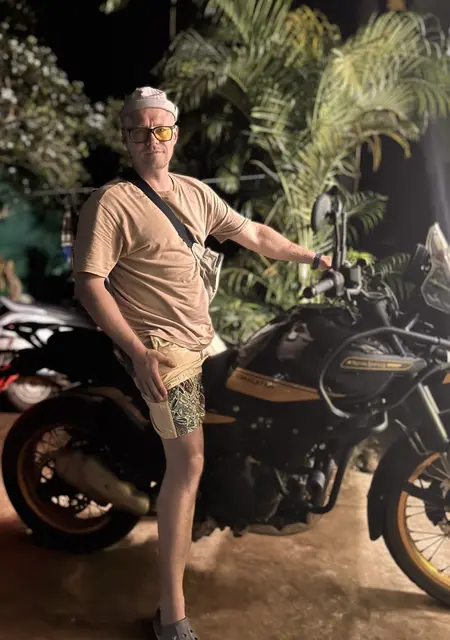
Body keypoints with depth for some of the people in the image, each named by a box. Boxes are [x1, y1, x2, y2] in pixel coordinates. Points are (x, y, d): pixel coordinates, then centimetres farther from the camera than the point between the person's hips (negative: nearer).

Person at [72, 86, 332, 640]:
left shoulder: (195, 192, 11)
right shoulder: (111, 202, -10)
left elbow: (254, 235, 18)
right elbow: (88, 283, -16)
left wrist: (314, 258, 20)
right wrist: (138, 353, -23)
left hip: (205, 341, 8)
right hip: (163, 350, -7)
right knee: (189, 464, -10)